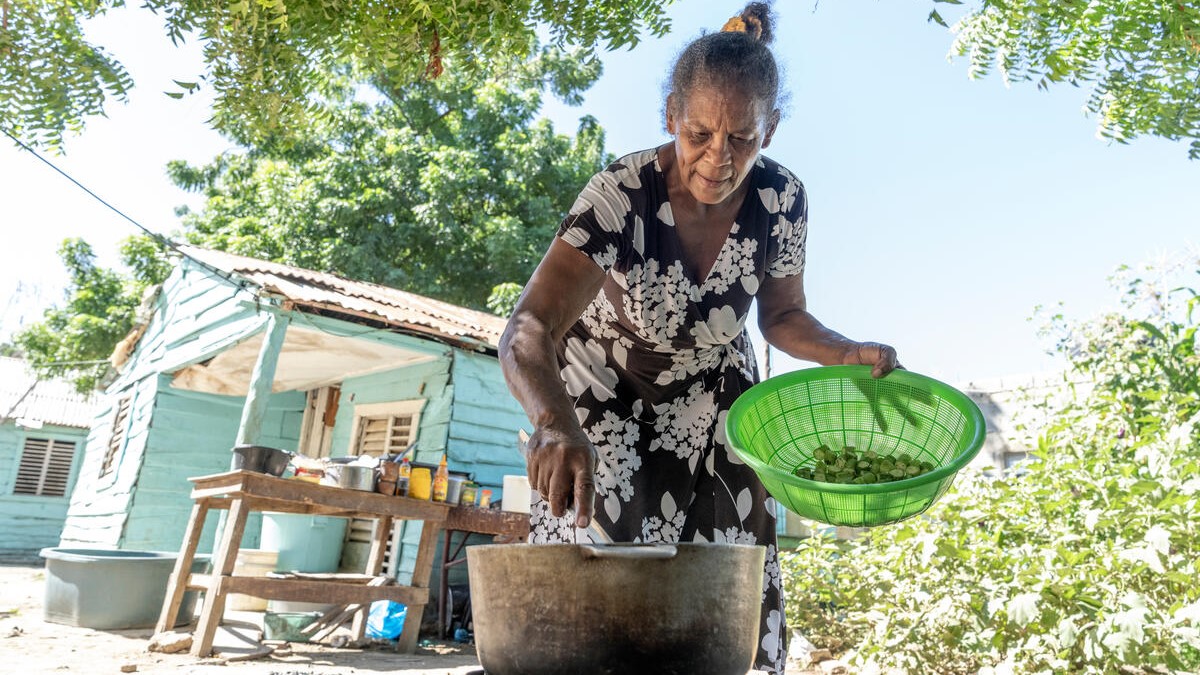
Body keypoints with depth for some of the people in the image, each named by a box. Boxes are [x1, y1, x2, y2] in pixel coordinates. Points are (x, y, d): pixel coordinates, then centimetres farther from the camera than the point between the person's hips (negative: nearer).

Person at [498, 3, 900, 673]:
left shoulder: (782, 199, -16)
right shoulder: (621, 195, -29)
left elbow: (783, 316, 0)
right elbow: (528, 333, -37)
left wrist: (850, 353, -19)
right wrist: (556, 424, -57)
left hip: (712, 404, 3)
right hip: (604, 402, -2)